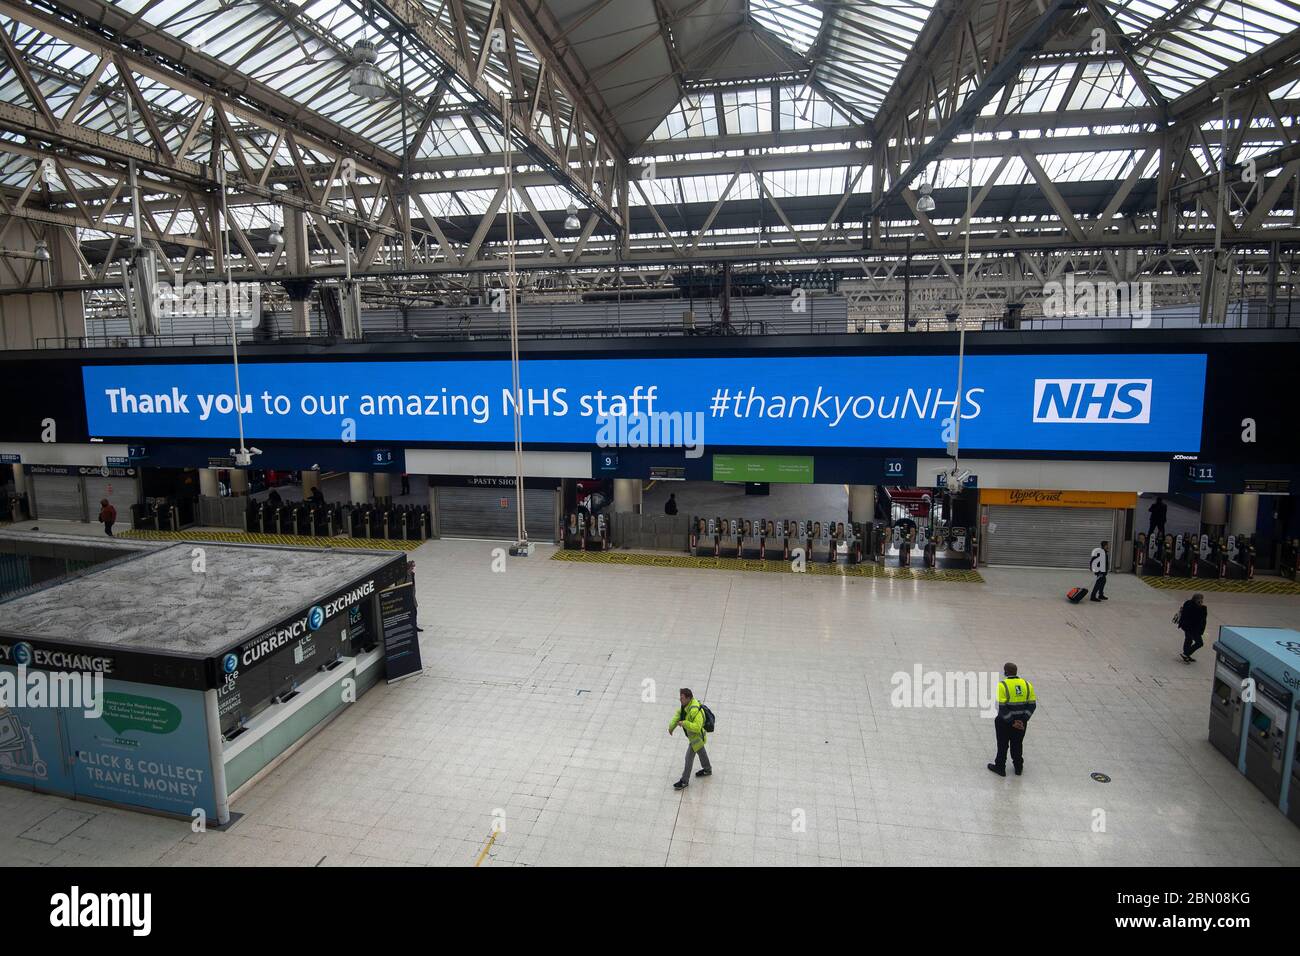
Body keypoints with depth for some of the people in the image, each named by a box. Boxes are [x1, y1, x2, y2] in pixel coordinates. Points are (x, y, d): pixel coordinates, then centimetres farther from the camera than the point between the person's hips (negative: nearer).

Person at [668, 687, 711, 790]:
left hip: (696, 736, -9)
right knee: (701, 751, 28)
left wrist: (684, 723, -35)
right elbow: (679, 713, 2)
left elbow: (697, 727, -42)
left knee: (689, 758, 5)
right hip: (692, 732, 9)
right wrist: (671, 726, -7)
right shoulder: (687, 703, -12)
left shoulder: (695, 710, -40)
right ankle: (707, 770, 51)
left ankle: (684, 781, 21)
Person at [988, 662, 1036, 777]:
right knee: (1017, 744, 21)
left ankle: (1000, 768, 23)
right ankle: (1018, 768, 34)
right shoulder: (1027, 685, -2)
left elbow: (1001, 707, -21)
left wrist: (1011, 721, -14)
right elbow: (1032, 705, -2)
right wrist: (1023, 719, -5)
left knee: (1003, 745, 12)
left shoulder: (1002, 685, -17)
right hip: (1021, 722, 4)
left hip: (1004, 721, -4)